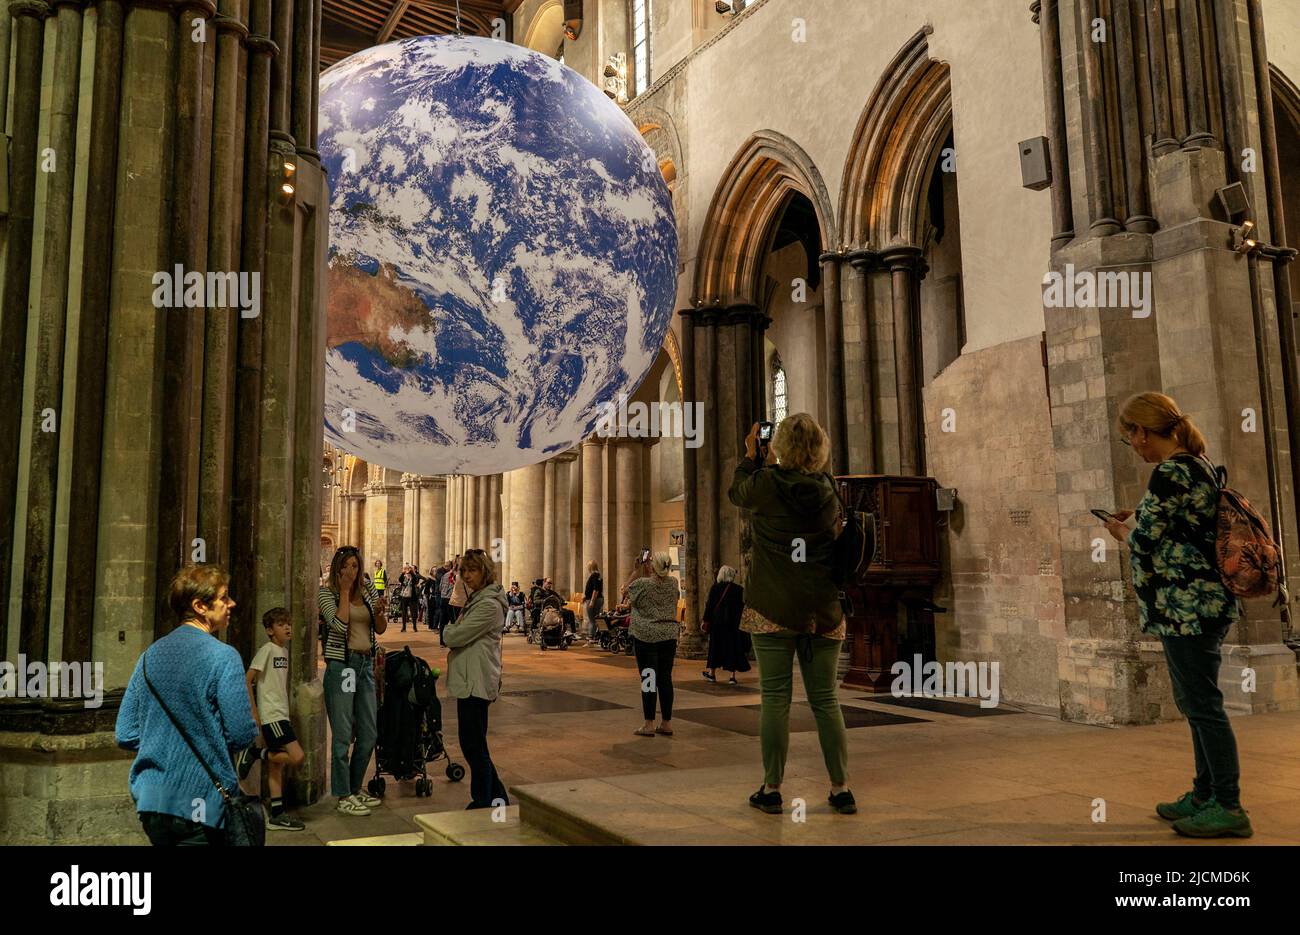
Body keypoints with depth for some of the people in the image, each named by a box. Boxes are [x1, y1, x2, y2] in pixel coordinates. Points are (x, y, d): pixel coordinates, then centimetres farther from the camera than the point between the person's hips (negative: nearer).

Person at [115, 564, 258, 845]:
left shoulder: (150, 655, 6)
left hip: (150, 800, 7)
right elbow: (241, 735, -15)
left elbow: (125, 735, 7)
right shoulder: (223, 657, -15)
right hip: (200, 805, -7)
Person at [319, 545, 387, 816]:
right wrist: (345, 591, -14)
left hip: (366, 665, 6)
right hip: (341, 665, -6)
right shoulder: (327, 594, -4)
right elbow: (339, 624, -19)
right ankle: (344, 797, 8)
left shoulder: (369, 593, 10)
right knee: (343, 735, -2)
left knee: (369, 734, 12)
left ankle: (356, 788, 27)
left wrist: (380, 612, -12)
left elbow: (380, 629, 8)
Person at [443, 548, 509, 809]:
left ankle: (483, 803, 9)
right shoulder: (476, 599, 16)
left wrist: (449, 629, 2)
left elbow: (455, 636, -18)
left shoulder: (489, 604, -16)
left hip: (476, 682, -10)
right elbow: (458, 636, 21)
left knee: (474, 745, -2)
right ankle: (497, 797, 26)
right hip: (468, 680, 10)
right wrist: (455, 628, 1)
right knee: (470, 743, 15)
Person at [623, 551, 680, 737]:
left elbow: (625, 590, 5)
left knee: (648, 679, 0)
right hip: (669, 636, 4)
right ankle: (666, 723, 13)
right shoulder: (674, 583, 0)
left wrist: (637, 571, 7)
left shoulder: (642, 583, -13)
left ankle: (649, 725, 2)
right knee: (665, 678, 8)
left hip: (646, 636, -4)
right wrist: (645, 573, 20)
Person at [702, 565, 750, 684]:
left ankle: (712, 673, 21)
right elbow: (742, 607, 0)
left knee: (715, 646, 12)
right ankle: (732, 676, 1)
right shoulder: (739, 589, -4)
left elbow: (709, 606, -2)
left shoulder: (714, 588, -3)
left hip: (716, 621, 1)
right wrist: (742, 623, 10)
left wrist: (705, 620, 5)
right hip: (733, 623, -1)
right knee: (733, 647, 4)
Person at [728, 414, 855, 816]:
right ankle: (841, 790, 13)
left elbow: (736, 492, 12)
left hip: (773, 608, -3)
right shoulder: (827, 489, 3)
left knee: (775, 699, 2)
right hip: (823, 609, 4)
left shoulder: (766, 483, -8)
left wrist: (751, 455, 26)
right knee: (826, 700, 9)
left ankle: (771, 790, 8)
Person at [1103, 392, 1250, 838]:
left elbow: (1145, 542, -15)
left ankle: (1228, 808, 6)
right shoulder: (1197, 465, 14)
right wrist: (1137, 521, 17)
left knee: (1202, 704, -3)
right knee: (1196, 702, 17)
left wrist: (1122, 532, 4)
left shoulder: (1170, 473, -17)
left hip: (1187, 605, -10)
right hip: (1207, 600, 10)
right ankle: (1205, 796, 26)